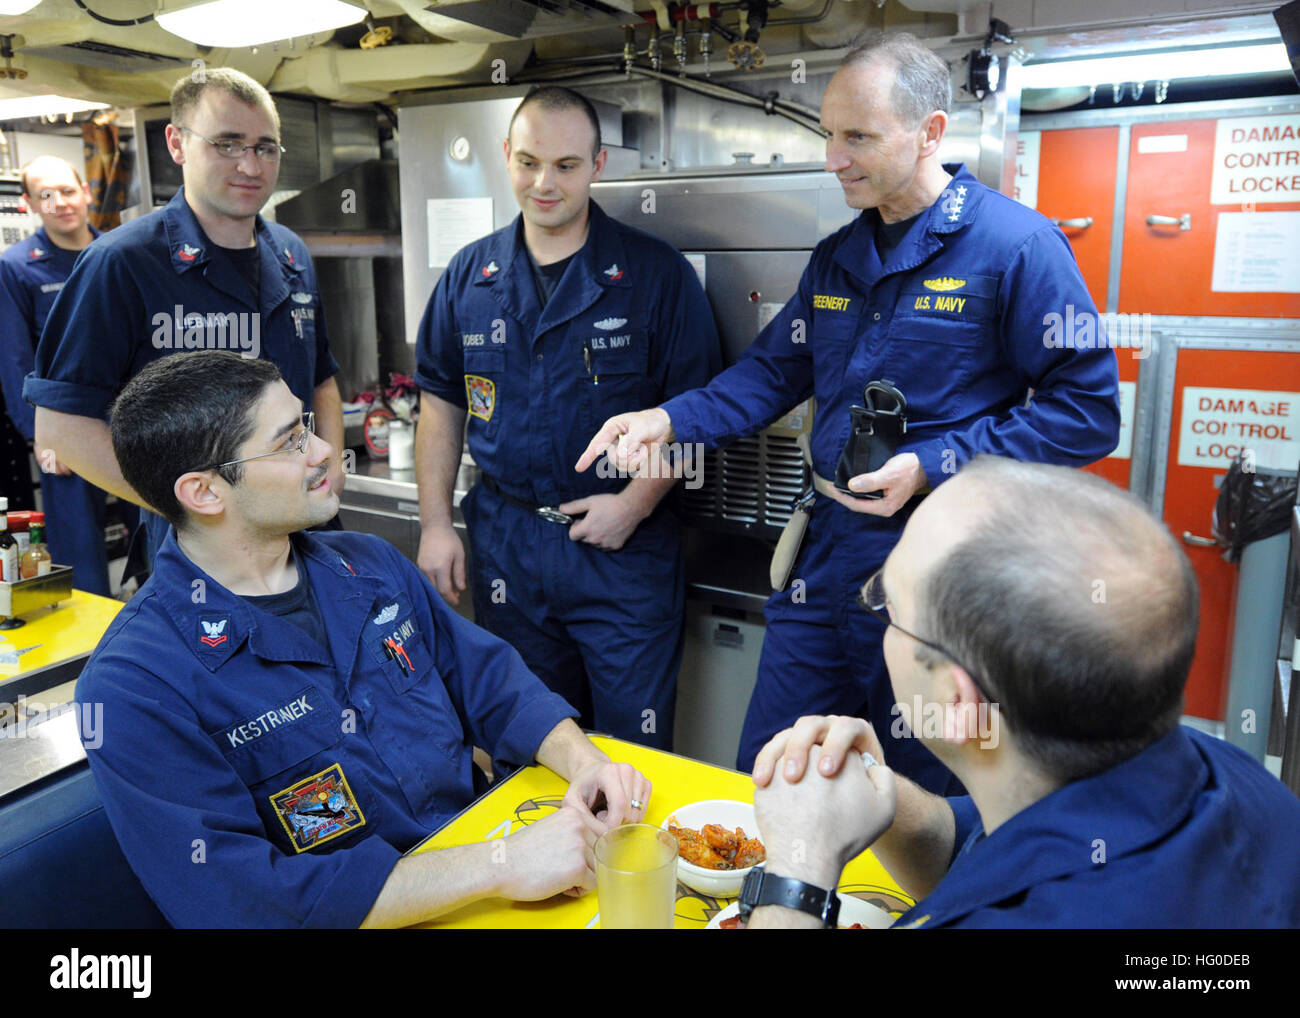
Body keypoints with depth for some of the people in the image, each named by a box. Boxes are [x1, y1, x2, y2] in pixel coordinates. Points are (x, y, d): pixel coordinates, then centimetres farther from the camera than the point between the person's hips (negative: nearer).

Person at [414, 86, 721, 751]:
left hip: (624, 545, -3)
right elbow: (441, 402, 11)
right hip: (504, 541, 4)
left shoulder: (657, 274, -5)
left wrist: (637, 503, -14)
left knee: (634, 754, 5)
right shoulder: (469, 277, 6)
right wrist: (435, 522, 5)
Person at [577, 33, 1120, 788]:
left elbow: (1088, 411, -12)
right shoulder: (839, 257, 11)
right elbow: (774, 371, 14)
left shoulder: (1016, 245, -11)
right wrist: (669, 421, -2)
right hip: (827, 563, 6)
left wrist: (934, 467, -19)